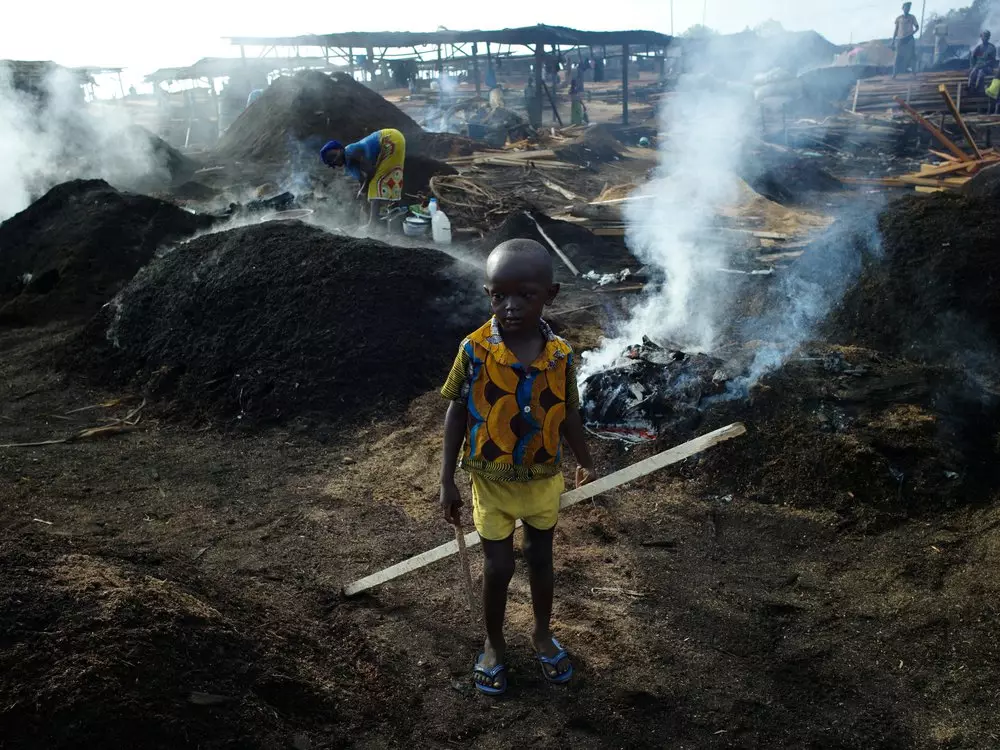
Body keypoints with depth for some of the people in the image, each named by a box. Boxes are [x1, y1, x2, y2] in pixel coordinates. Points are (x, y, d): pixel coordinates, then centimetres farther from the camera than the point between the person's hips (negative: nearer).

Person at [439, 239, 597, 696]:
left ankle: (543, 634, 44)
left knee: (541, 558, 19)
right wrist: (448, 482, -7)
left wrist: (586, 463, 15)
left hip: (544, 479, 2)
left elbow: (568, 415, 3)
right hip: (492, 482, -2)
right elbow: (456, 414, -10)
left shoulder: (561, 355, -13)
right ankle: (494, 645, 34)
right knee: (498, 566, 8)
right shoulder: (474, 351, -19)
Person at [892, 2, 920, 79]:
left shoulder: (912, 17, 8)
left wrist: (912, 34, -11)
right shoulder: (899, 18, 8)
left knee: (912, 56, -4)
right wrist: (893, 42, 6)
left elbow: (917, 27, 8)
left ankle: (914, 74, -5)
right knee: (898, 57, -5)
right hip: (900, 40, 0)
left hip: (909, 40, 0)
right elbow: (896, 30, 11)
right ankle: (894, 74, -6)